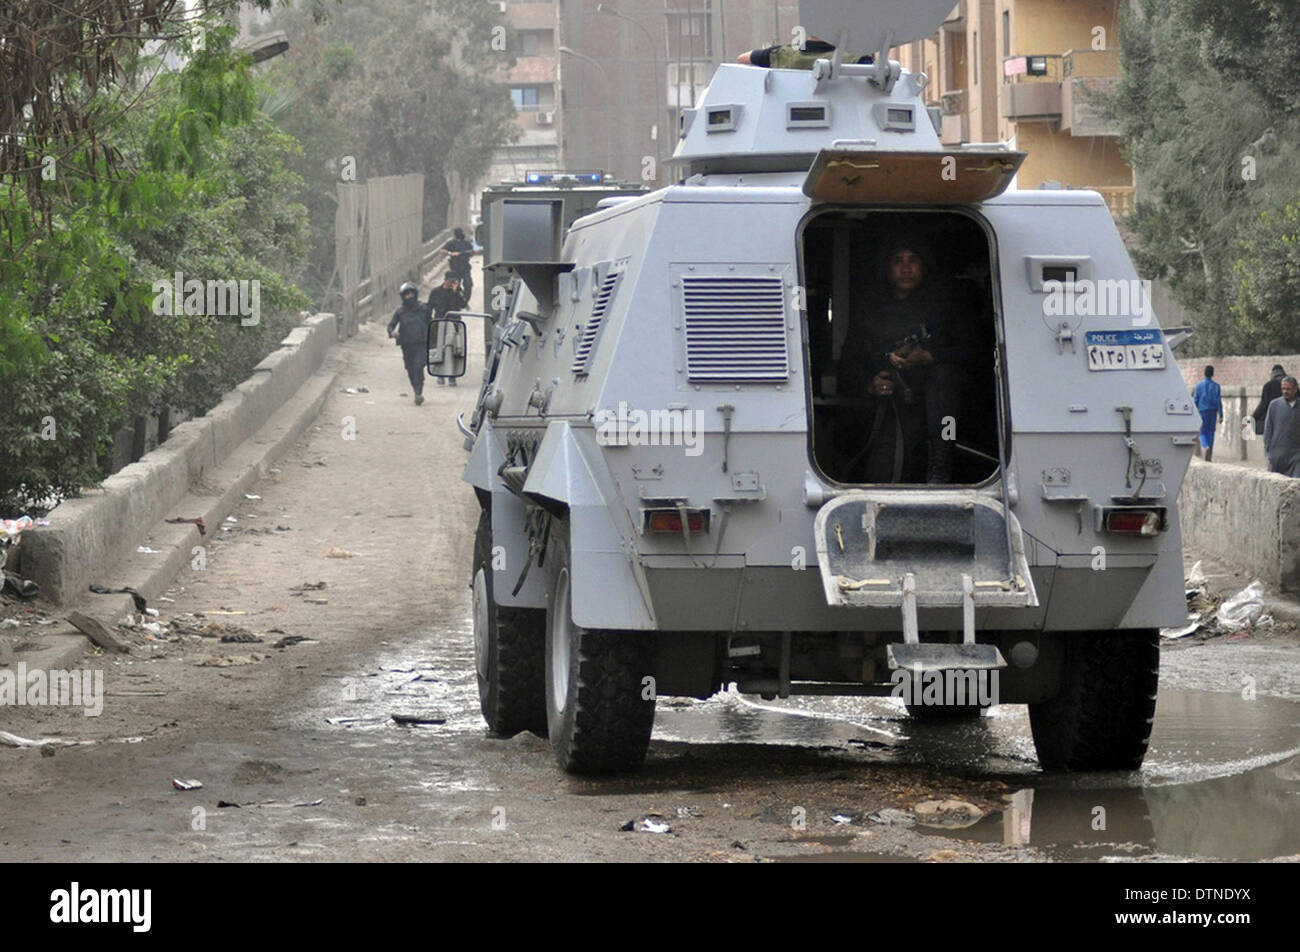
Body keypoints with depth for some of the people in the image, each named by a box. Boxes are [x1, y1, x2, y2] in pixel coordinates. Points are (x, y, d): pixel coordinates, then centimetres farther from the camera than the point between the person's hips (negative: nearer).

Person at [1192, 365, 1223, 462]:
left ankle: (1206, 446, -25)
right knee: (1211, 433, 8)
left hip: (1202, 411, -1)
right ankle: (1209, 457, 5)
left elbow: (1195, 400, -1)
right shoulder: (1216, 386, -1)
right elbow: (1219, 402, -2)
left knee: (1203, 432, 7)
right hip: (1213, 411, 1)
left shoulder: (1199, 385, -1)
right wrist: (1221, 416, 1)